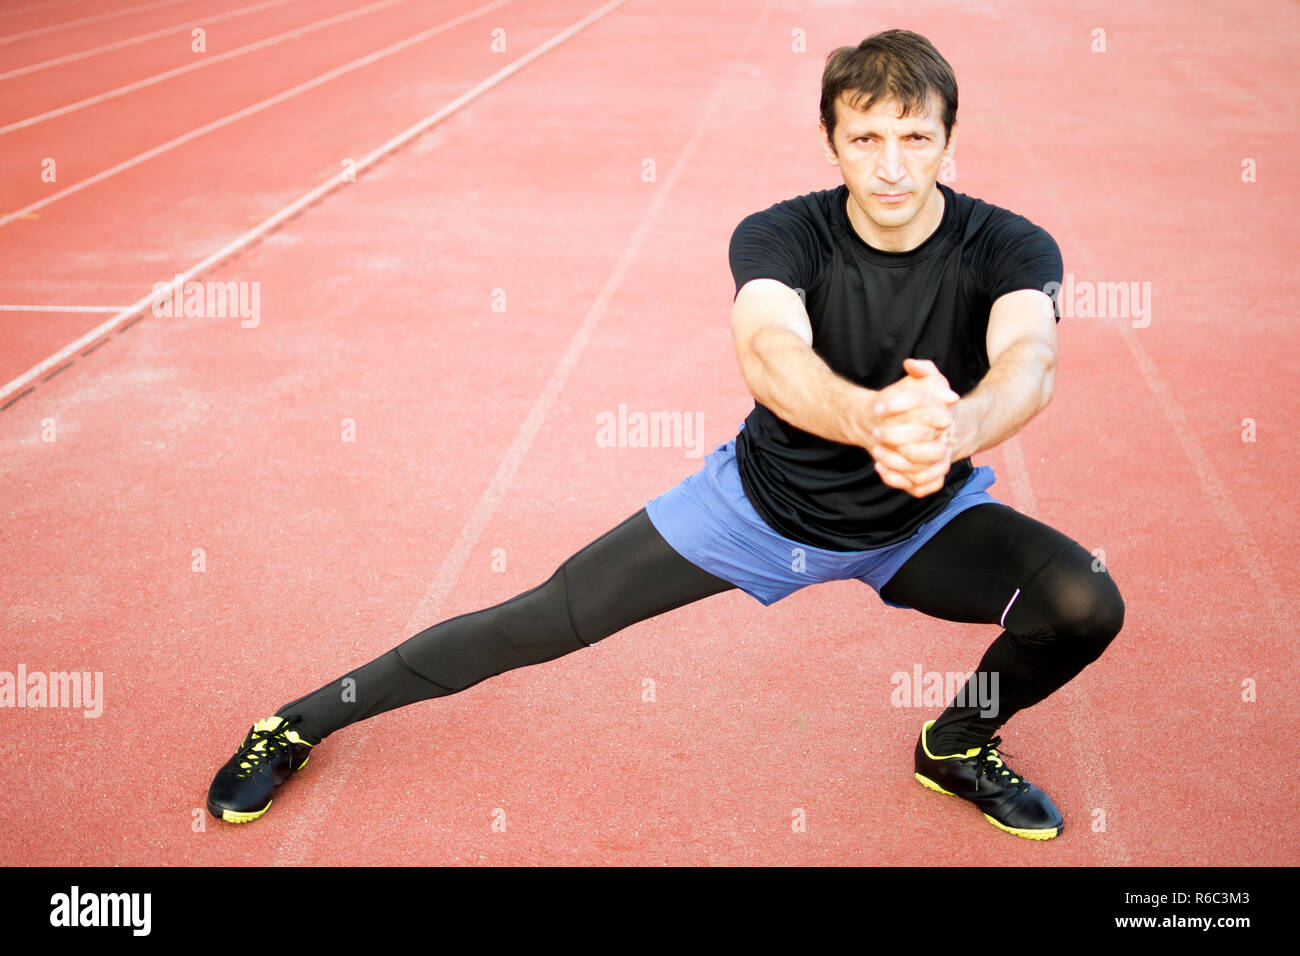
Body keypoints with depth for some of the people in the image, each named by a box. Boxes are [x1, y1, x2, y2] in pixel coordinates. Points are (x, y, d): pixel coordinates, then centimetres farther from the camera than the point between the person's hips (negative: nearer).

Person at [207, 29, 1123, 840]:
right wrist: (869, 416, -70)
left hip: (923, 518, 2)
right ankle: (299, 723, 16)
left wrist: (958, 427, -69)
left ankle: (958, 745, 12)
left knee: (1085, 603, -22)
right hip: (761, 502, -1)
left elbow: (1031, 356, -45)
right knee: (536, 626, -5)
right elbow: (769, 348, -47)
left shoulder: (1010, 248, -22)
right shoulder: (781, 234, -24)